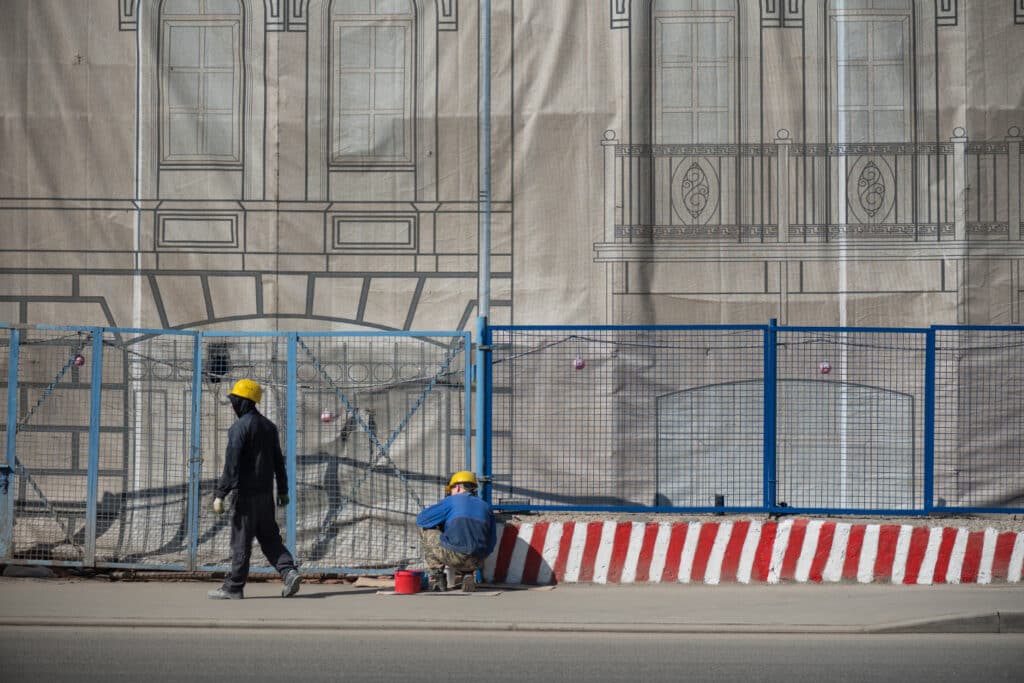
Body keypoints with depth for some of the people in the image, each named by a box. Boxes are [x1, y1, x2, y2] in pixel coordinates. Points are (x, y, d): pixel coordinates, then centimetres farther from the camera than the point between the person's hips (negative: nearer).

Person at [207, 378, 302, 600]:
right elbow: (279, 461, 17)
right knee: (269, 537, 13)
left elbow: (231, 464, -18)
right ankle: (289, 572, -4)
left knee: (241, 540, -2)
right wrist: (283, 490, 23)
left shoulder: (240, 427, -13)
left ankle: (234, 587, 3)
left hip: (246, 493, -7)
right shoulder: (269, 426, 12)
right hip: (266, 493, 8)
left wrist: (220, 495, -18)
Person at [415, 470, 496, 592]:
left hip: (453, 555, -5)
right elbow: (491, 543, 22)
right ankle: (468, 576, 10)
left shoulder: (451, 501, 8)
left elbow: (421, 519, 9)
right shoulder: (485, 506, 21)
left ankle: (436, 577, 13)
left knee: (426, 530, 20)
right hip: (475, 562, 5)